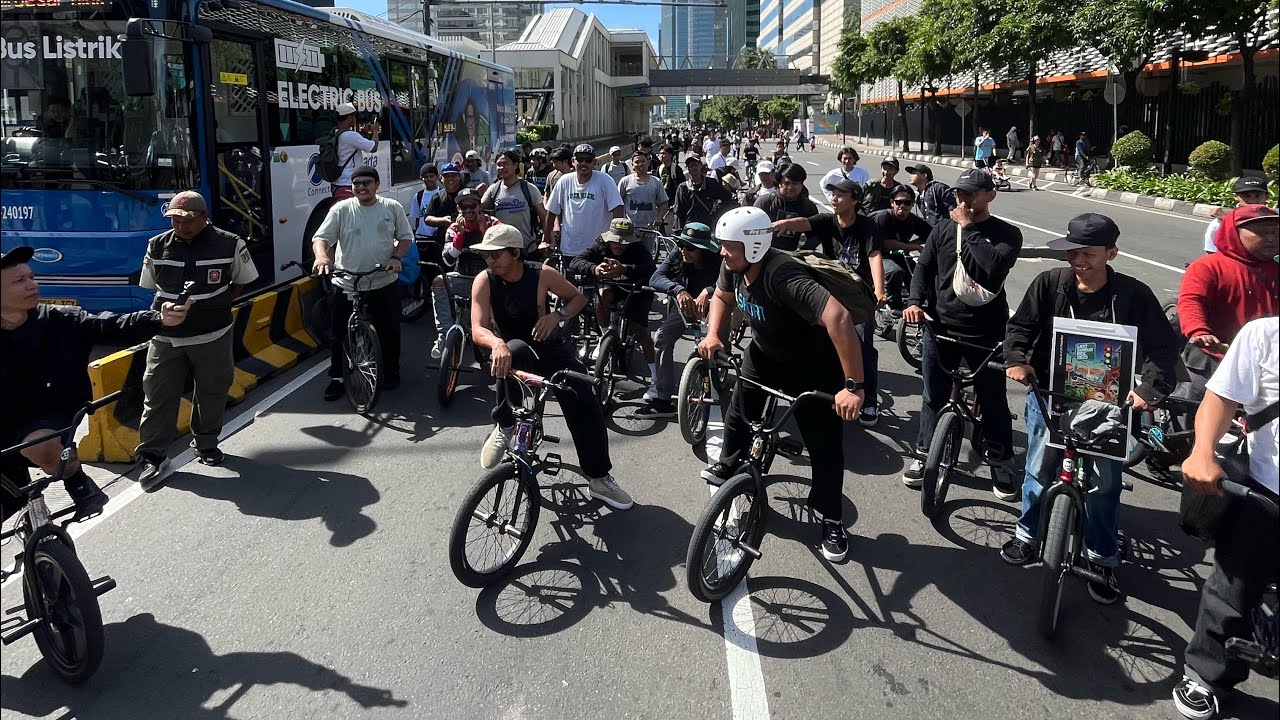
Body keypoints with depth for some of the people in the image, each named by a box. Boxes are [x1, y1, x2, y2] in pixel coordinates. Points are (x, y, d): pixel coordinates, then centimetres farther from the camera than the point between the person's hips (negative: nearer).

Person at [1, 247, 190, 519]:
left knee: (40, 445, -37)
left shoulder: (60, 322, -9)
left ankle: (79, 484, -9)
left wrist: (159, 319, -38)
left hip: (51, 417, -2)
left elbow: (112, 327, -21)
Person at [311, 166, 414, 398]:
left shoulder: (392, 208, 2)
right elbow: (321, 238, -8)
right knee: (340, 334, 5)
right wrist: (321, 255, -30)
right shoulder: (341, 209, -3)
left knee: (390, 331, 11)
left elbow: (406, 237, 10)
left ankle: (391, 372, 31)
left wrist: (396, 257, -9)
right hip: (346, 285, -1)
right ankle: (336, 377, 20)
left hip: (384, 284, 1)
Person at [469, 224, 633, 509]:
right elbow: (478, 329, -26)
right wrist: (497, 344, -49)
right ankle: (504, 426, -21)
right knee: (515, 350, -40)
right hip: (511, 352, -1)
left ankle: (599, 478, 2)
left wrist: (557, 316, -21)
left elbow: (579, 297, -1)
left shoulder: (542, 275, -16)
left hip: (548, 347, 1)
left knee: (585, 406, -17)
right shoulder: (484, 281, -15)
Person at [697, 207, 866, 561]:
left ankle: (831, 520, 16)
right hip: (765, 353, 7)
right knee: (740, 412, 18)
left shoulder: (783, 276, -41)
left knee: (824, 445, -1)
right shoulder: (733, 267, -17)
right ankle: (728, 467, 46)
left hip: (811, 366, -6)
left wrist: (853, 386, -53)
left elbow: (838, 317, -51)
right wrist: (713, 334, -13)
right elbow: (722, 297, 7)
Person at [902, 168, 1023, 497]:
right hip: (940, 326, 3)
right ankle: (924, 455, 27)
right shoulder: (943, 229, 7)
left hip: (986, 333, -3)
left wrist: (968, 228, -15)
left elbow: (994, 268, -22)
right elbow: (923, 267, 7)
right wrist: (915, 301, -11)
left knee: (993, 401, 5)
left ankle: (1001, 464, 21)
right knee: (934, 396, 13)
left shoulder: (1007, 234, -3)